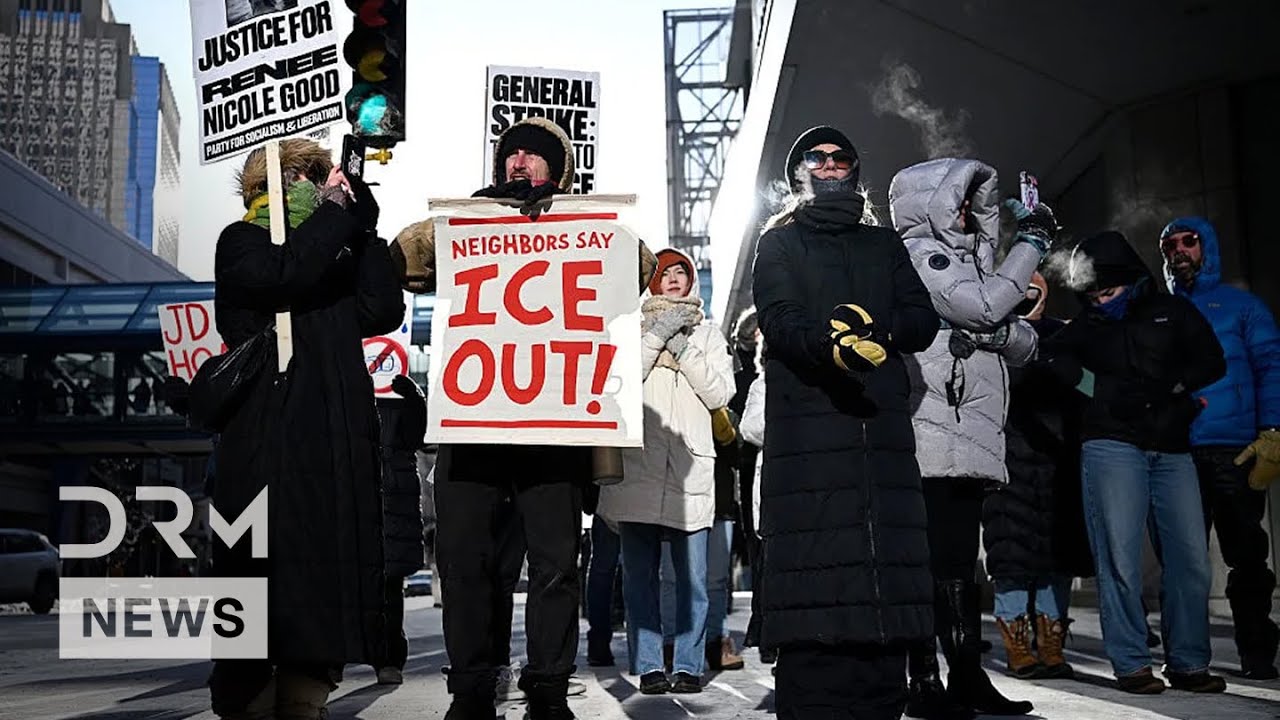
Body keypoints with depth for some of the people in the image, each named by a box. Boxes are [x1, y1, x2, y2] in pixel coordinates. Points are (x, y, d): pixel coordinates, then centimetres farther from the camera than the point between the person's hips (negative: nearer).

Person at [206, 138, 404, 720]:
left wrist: (363, 229, 5)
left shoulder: (336, 256, 24)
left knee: (329, 574, 0)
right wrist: (336, 212, -3)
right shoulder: (242, 241, 10)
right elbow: (284, 278, -13)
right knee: (266, 568, -9)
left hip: (336, 440, 5)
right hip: (268, 441, -5)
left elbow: (382, 312, 6)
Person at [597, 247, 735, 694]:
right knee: (640, 575, 1)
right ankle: (649, 666, 7)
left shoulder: (707, 333, 17)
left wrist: (682, 348, -4)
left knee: (693, 578, -1)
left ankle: (688, 666, 6)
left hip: (690, 469, 1)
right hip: (637, 469, -1)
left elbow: (720, 393, 5)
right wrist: (657, 335, -8)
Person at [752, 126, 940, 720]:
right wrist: (827, 344, -25)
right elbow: (778, 317, -4)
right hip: (807, 429, -3)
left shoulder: (885, 245, 25)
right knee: (814, 581, -10)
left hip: (883, 425, 3)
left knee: (887, 577, -2)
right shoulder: (779, 243, 14)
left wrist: (874, 323, -8)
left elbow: (923, 320, 12)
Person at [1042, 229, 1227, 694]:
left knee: (1190, 559, -3)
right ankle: (1132, 664, -2)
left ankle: (1188, 663, 7)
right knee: (1120, 559, -8)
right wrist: (1107, 392, -6)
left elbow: (1212, 361, 2)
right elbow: (1051, 356, 0)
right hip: (1113, 446, -1)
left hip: (1172, 450, 2)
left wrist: (1164, 389, -10)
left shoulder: (1172, 311, 12)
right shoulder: (1086, 326, 12)